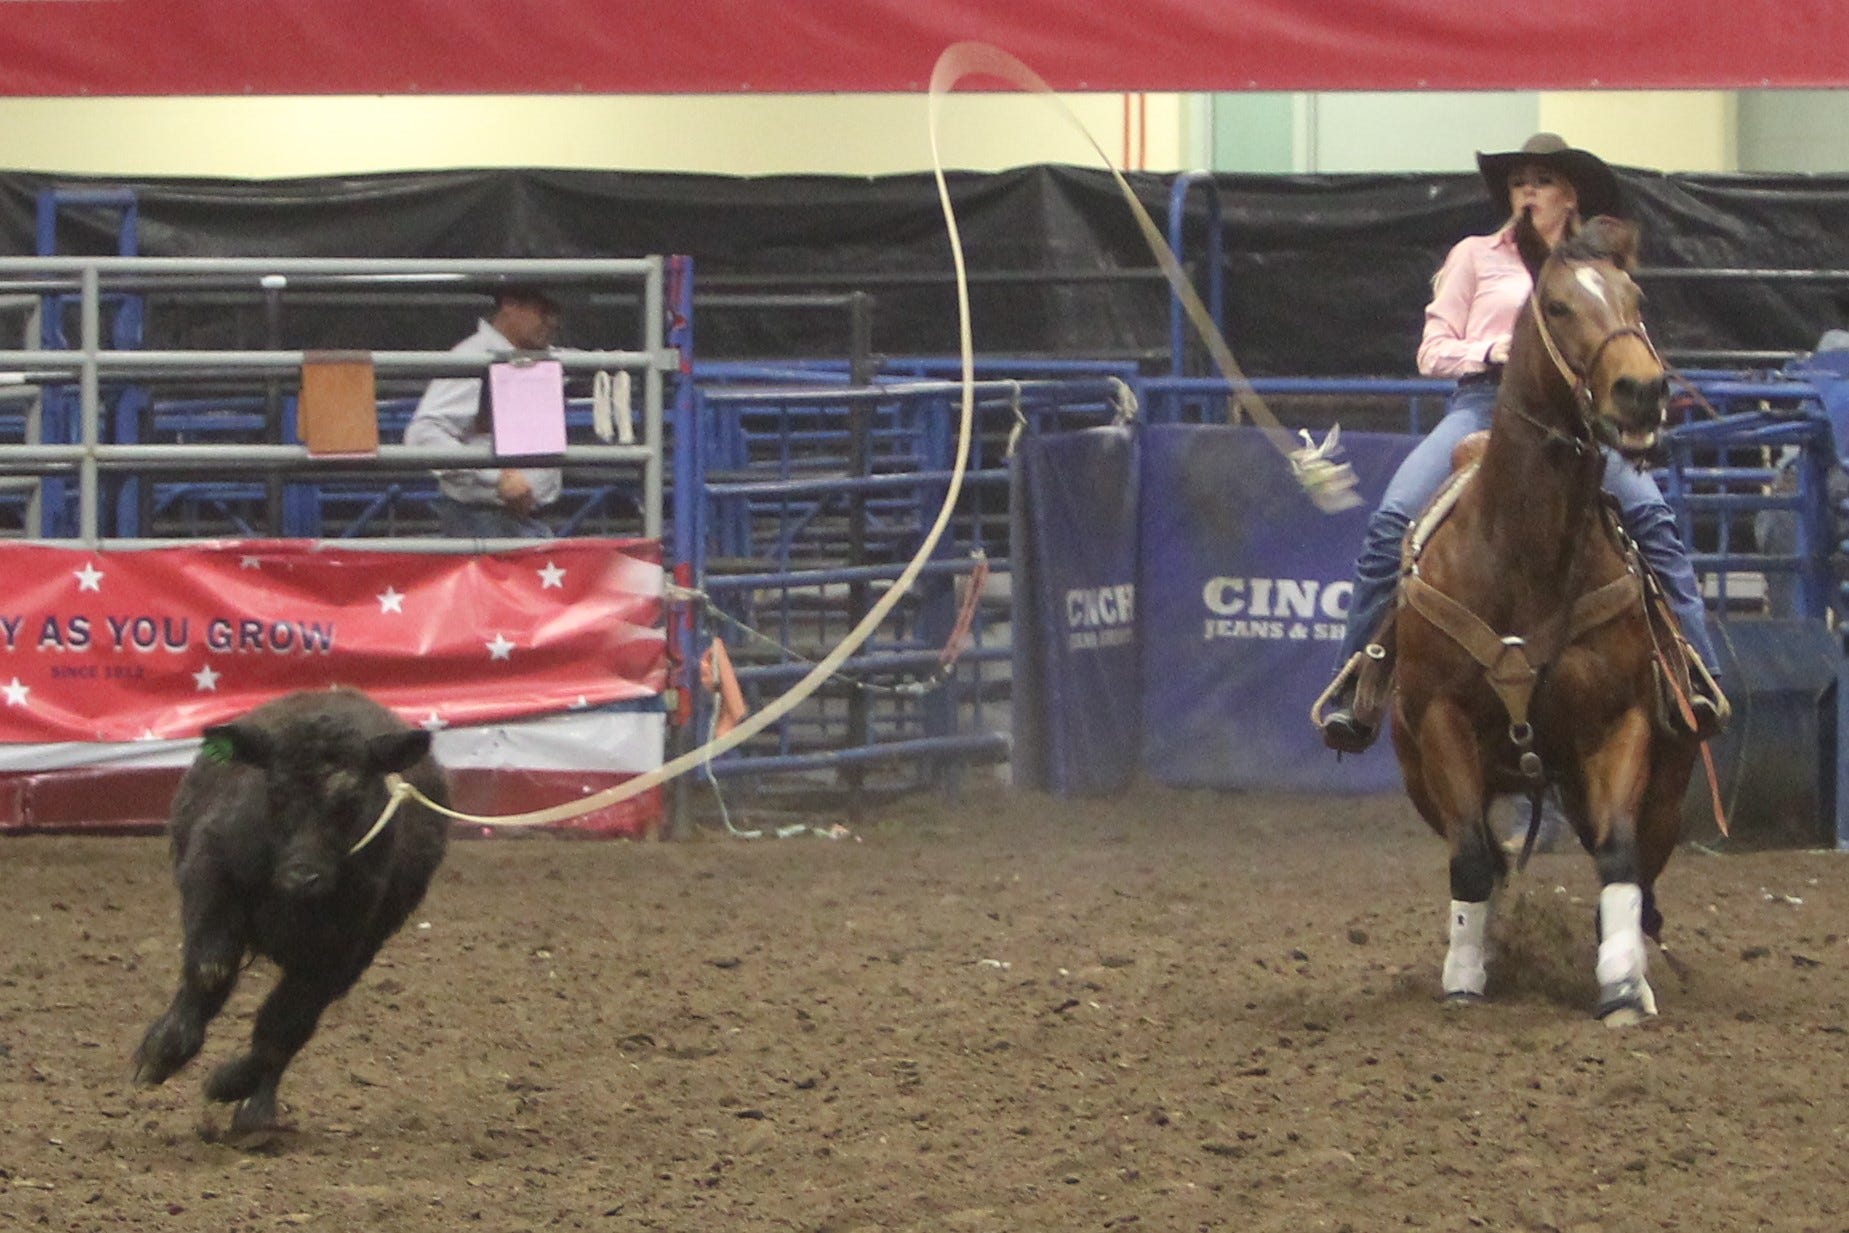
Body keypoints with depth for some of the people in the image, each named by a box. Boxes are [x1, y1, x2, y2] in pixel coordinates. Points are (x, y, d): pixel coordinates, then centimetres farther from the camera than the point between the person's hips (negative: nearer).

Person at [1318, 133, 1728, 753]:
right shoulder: (1477, 256, 19)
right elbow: (1433, 351, 13)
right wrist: (1490, 352, -8)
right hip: (1483, 402, -1)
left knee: (1650, 512, -27)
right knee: (1393, 518, -25)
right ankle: (1354, 686, -17)